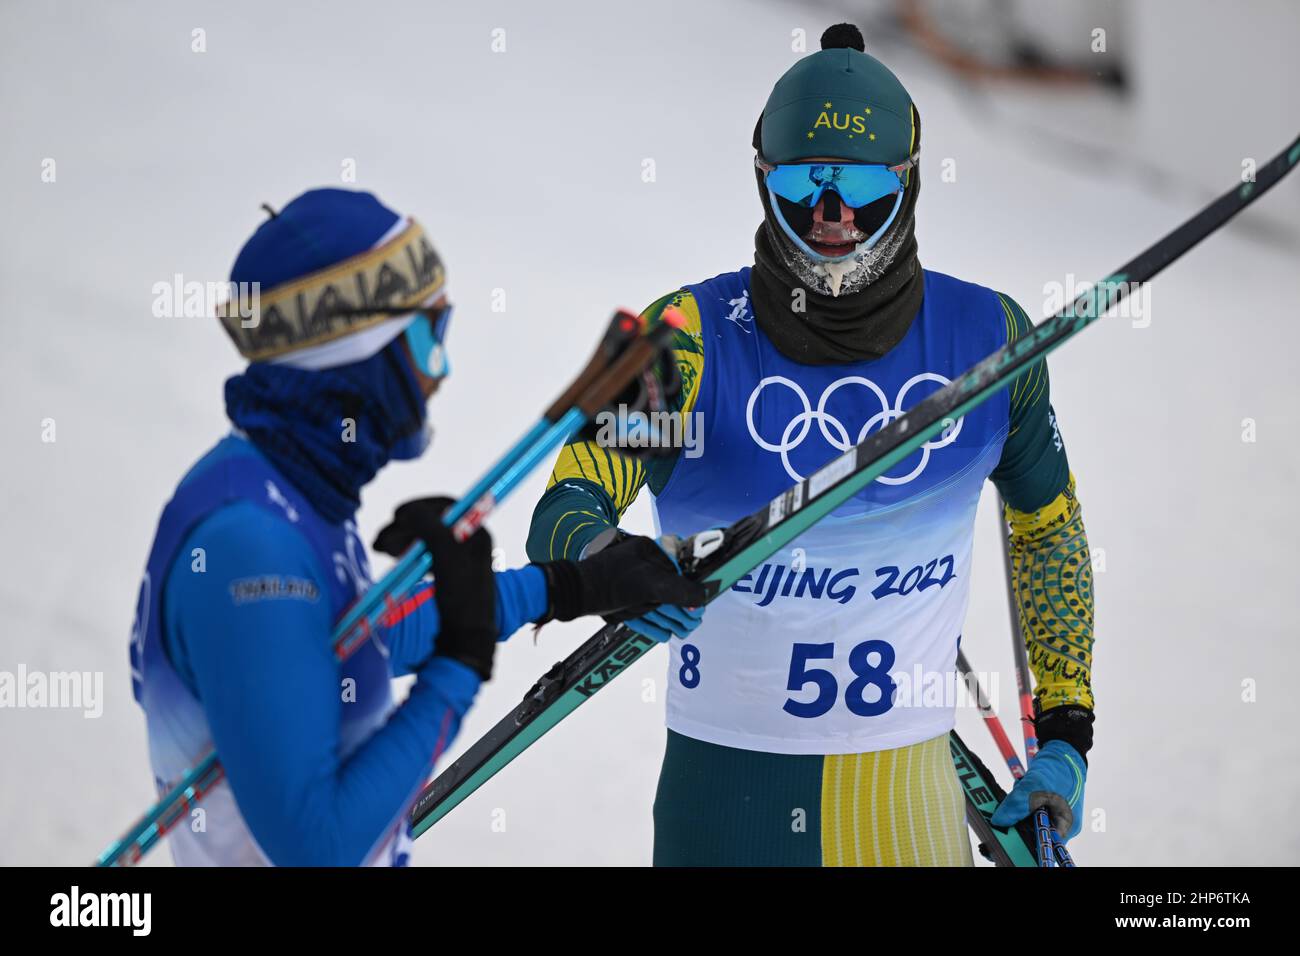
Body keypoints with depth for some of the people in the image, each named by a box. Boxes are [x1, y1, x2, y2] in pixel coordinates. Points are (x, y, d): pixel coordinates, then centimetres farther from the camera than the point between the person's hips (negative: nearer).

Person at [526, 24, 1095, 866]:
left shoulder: (988, 339, -2)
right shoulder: (689, 339, -10)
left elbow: (1047, 525, 13)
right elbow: (566, 508, -20)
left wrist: (1065, 735, 9)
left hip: (904, 796, 2)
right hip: (721, 795, -1)